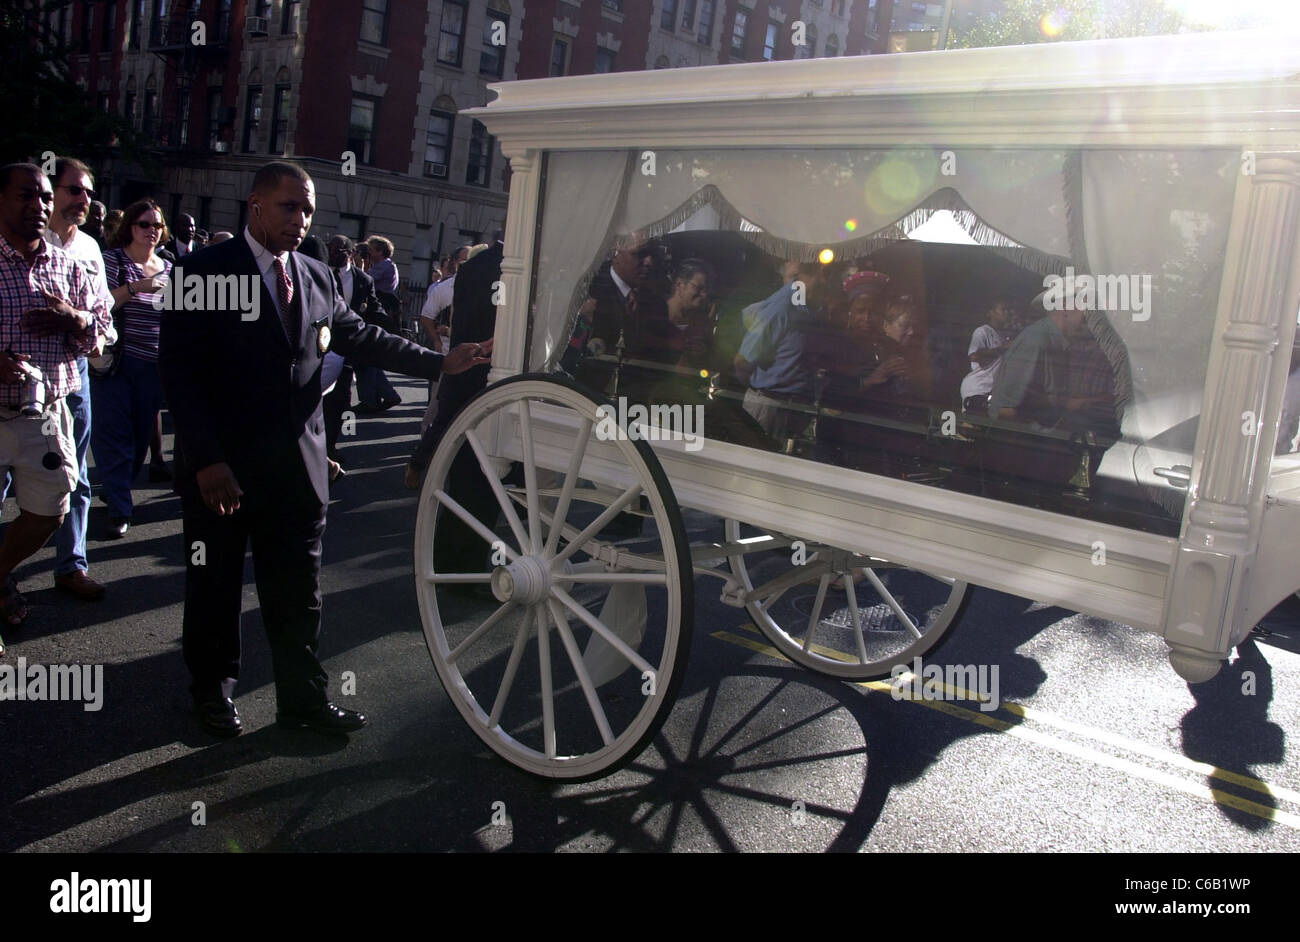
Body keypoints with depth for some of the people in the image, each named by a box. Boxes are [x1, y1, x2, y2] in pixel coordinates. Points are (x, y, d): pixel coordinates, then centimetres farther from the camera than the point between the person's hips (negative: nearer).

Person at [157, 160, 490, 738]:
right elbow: (179, 371, -11)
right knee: (215, 584, 12)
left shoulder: (318, 278, 10)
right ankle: (213, 690, 31)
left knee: (298, 591, 10)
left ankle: (304, 698, 22)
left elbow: (359, 336, 21)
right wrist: (207, 460, -19)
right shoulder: (206, 272, -6)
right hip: (220, 468, -4)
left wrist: (439, 363, 14)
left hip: (297, 467, 4)